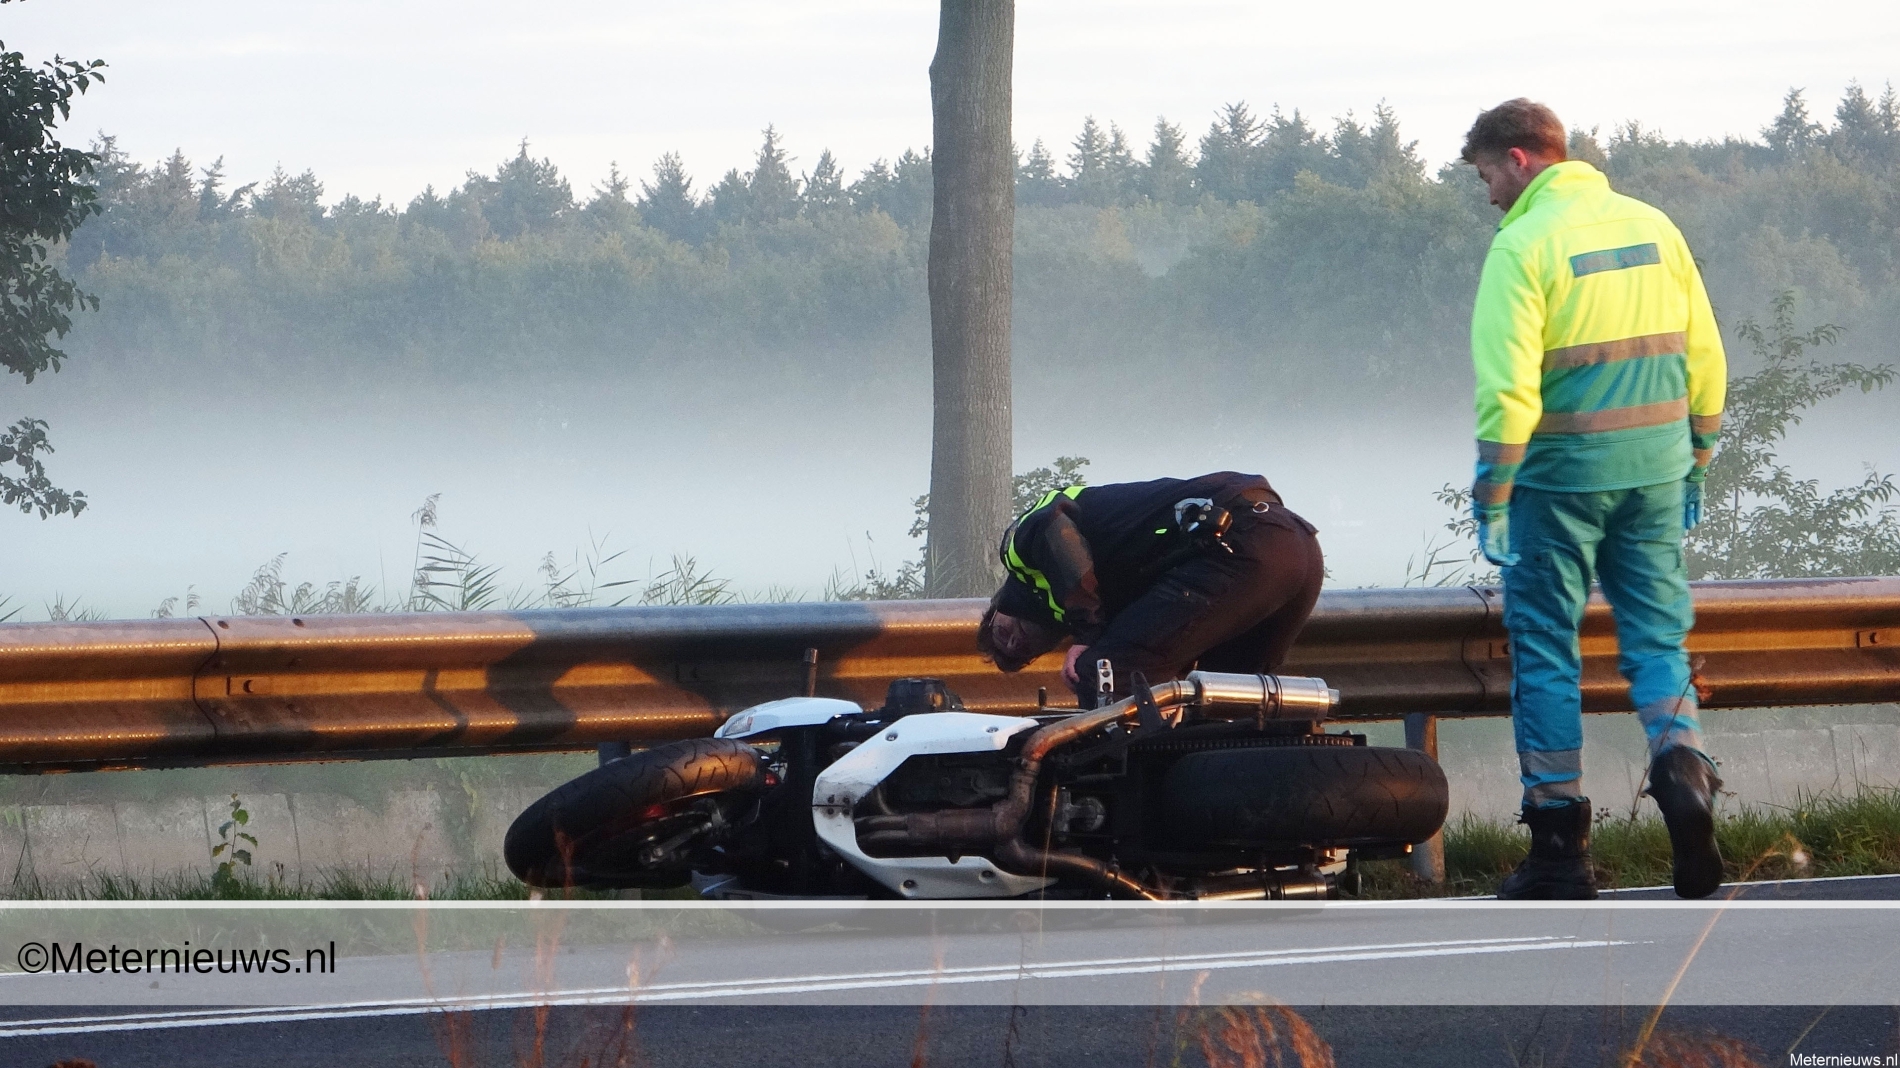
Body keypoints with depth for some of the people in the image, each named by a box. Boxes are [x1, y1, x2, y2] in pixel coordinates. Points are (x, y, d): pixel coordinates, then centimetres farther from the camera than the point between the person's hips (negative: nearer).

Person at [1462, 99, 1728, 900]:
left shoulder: (1524, 243, -10)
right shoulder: (1652, 226, 8)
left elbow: (1507, 384, -16)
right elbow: (1704, 357, 11)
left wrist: (1491, 498, -10)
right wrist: (1693, 464, 19)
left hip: (1562, 476, -5)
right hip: (1654, 473, 5)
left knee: (1545, 651, 4)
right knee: (1656, 635, 11)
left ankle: (1560, 846, 4)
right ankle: (1682, 764, -17)